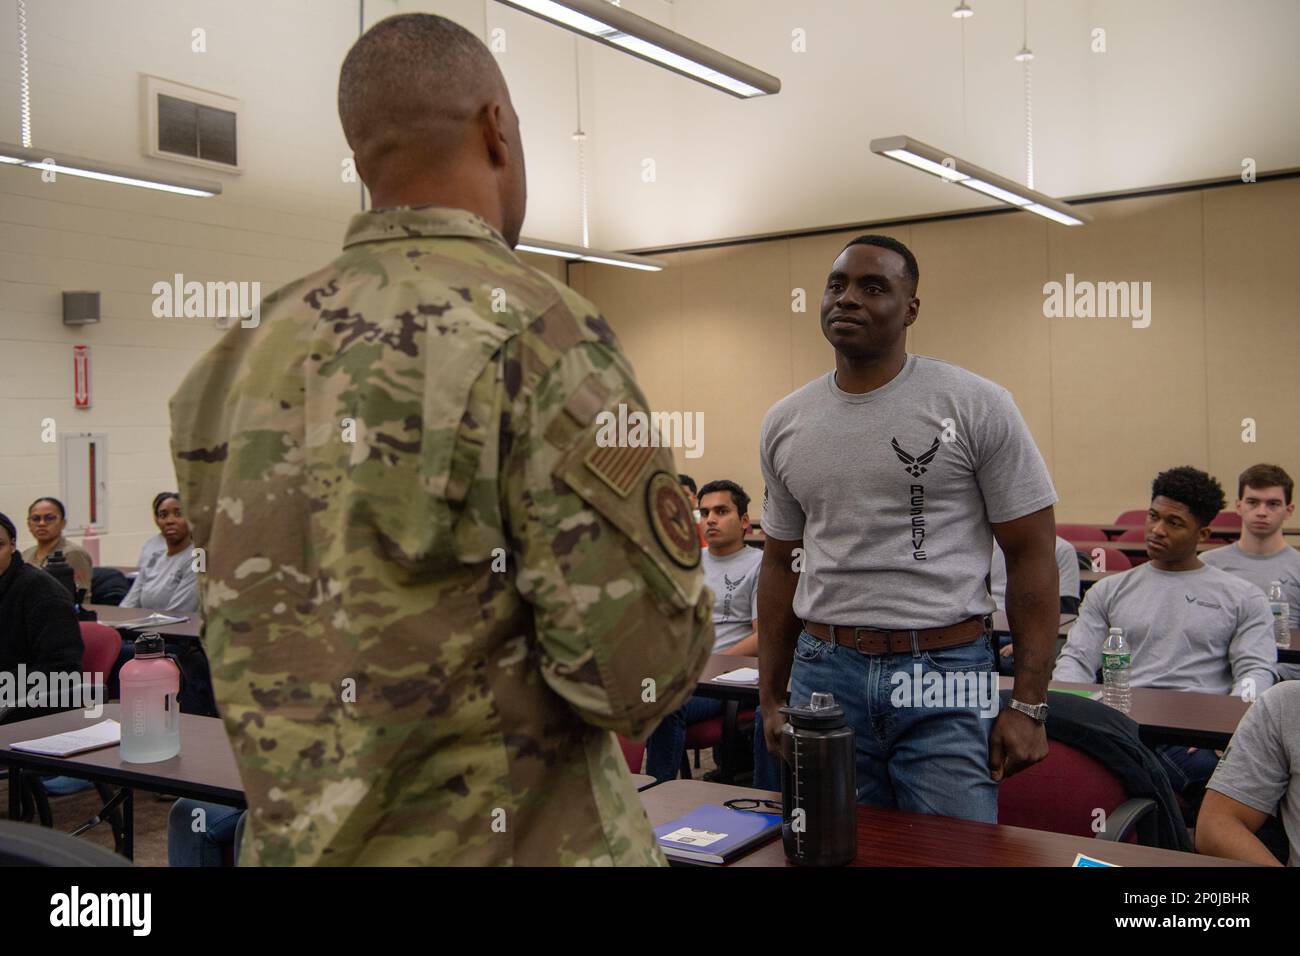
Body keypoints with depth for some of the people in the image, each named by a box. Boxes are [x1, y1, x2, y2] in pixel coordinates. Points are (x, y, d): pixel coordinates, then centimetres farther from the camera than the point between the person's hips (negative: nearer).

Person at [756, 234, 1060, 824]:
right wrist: (770, 697, 13)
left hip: (945, 671, -3)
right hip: (823, 672, 4)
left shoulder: (977, 407, -5)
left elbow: (1031, 556, -4)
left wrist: (1029, 706, -9)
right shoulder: (784, 423, 8)